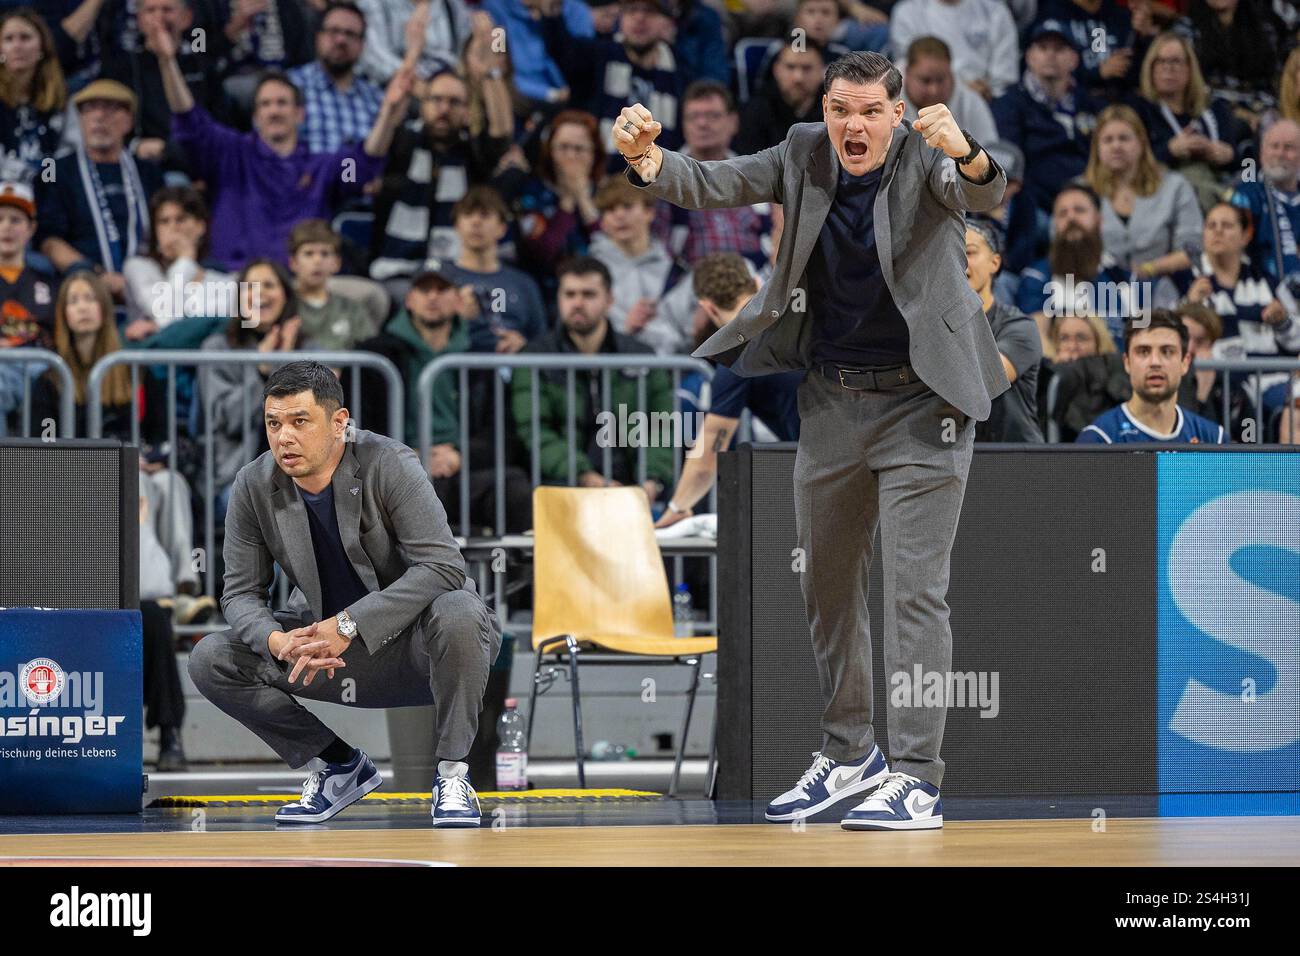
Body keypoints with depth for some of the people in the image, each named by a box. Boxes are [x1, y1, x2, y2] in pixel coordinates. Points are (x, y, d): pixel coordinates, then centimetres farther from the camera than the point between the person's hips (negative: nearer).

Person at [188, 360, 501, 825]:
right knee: (210, 661, -13)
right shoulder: (255, 487, -9)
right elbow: (241, 593, -5)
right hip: (327, 646, 5)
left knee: (456, 613, -39)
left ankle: (452, 773, -18)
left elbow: (443, 566, -29)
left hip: (414, 637, -4)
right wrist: (278, 641, -29)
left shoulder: (388, 464, -22)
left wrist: (349, 625, -36)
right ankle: (340, 766, 3)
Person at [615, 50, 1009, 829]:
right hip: (831, 398, 6)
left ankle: (918, 779, -10)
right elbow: (716, 185, -11)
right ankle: (849, 754, 30)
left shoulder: (927, 159, -13)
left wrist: (966, 155, -57)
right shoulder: (804, 156, -1)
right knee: (828, 583, 15)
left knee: (916, 588, -10)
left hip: (921, 401, -5)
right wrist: (651, 160, -32)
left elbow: (984, 194, -33)